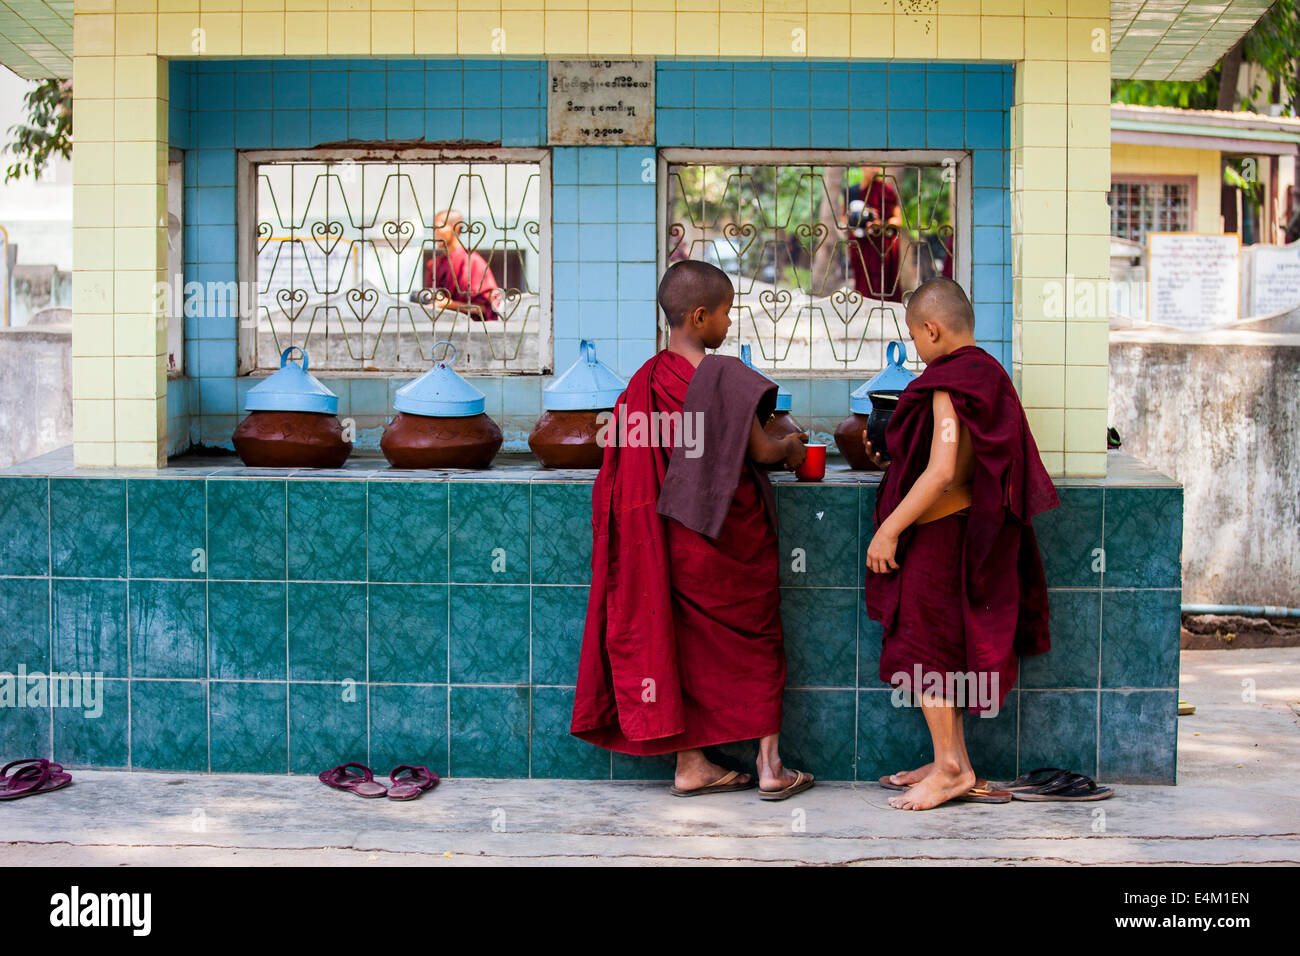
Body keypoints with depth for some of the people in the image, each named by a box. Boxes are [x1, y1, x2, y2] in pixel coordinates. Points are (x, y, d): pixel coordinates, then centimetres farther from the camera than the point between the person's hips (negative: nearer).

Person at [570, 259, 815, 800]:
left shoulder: (648, 379, 1)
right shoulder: (724, 376, -17)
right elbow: (760, 452, -14)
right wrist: (791, 448, 11)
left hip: (675, 534, 5)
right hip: (729, 533, -5)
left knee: (685, 639, 12)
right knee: (755, 641, 9)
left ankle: (690, 765, 17)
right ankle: (770, 766, 14)